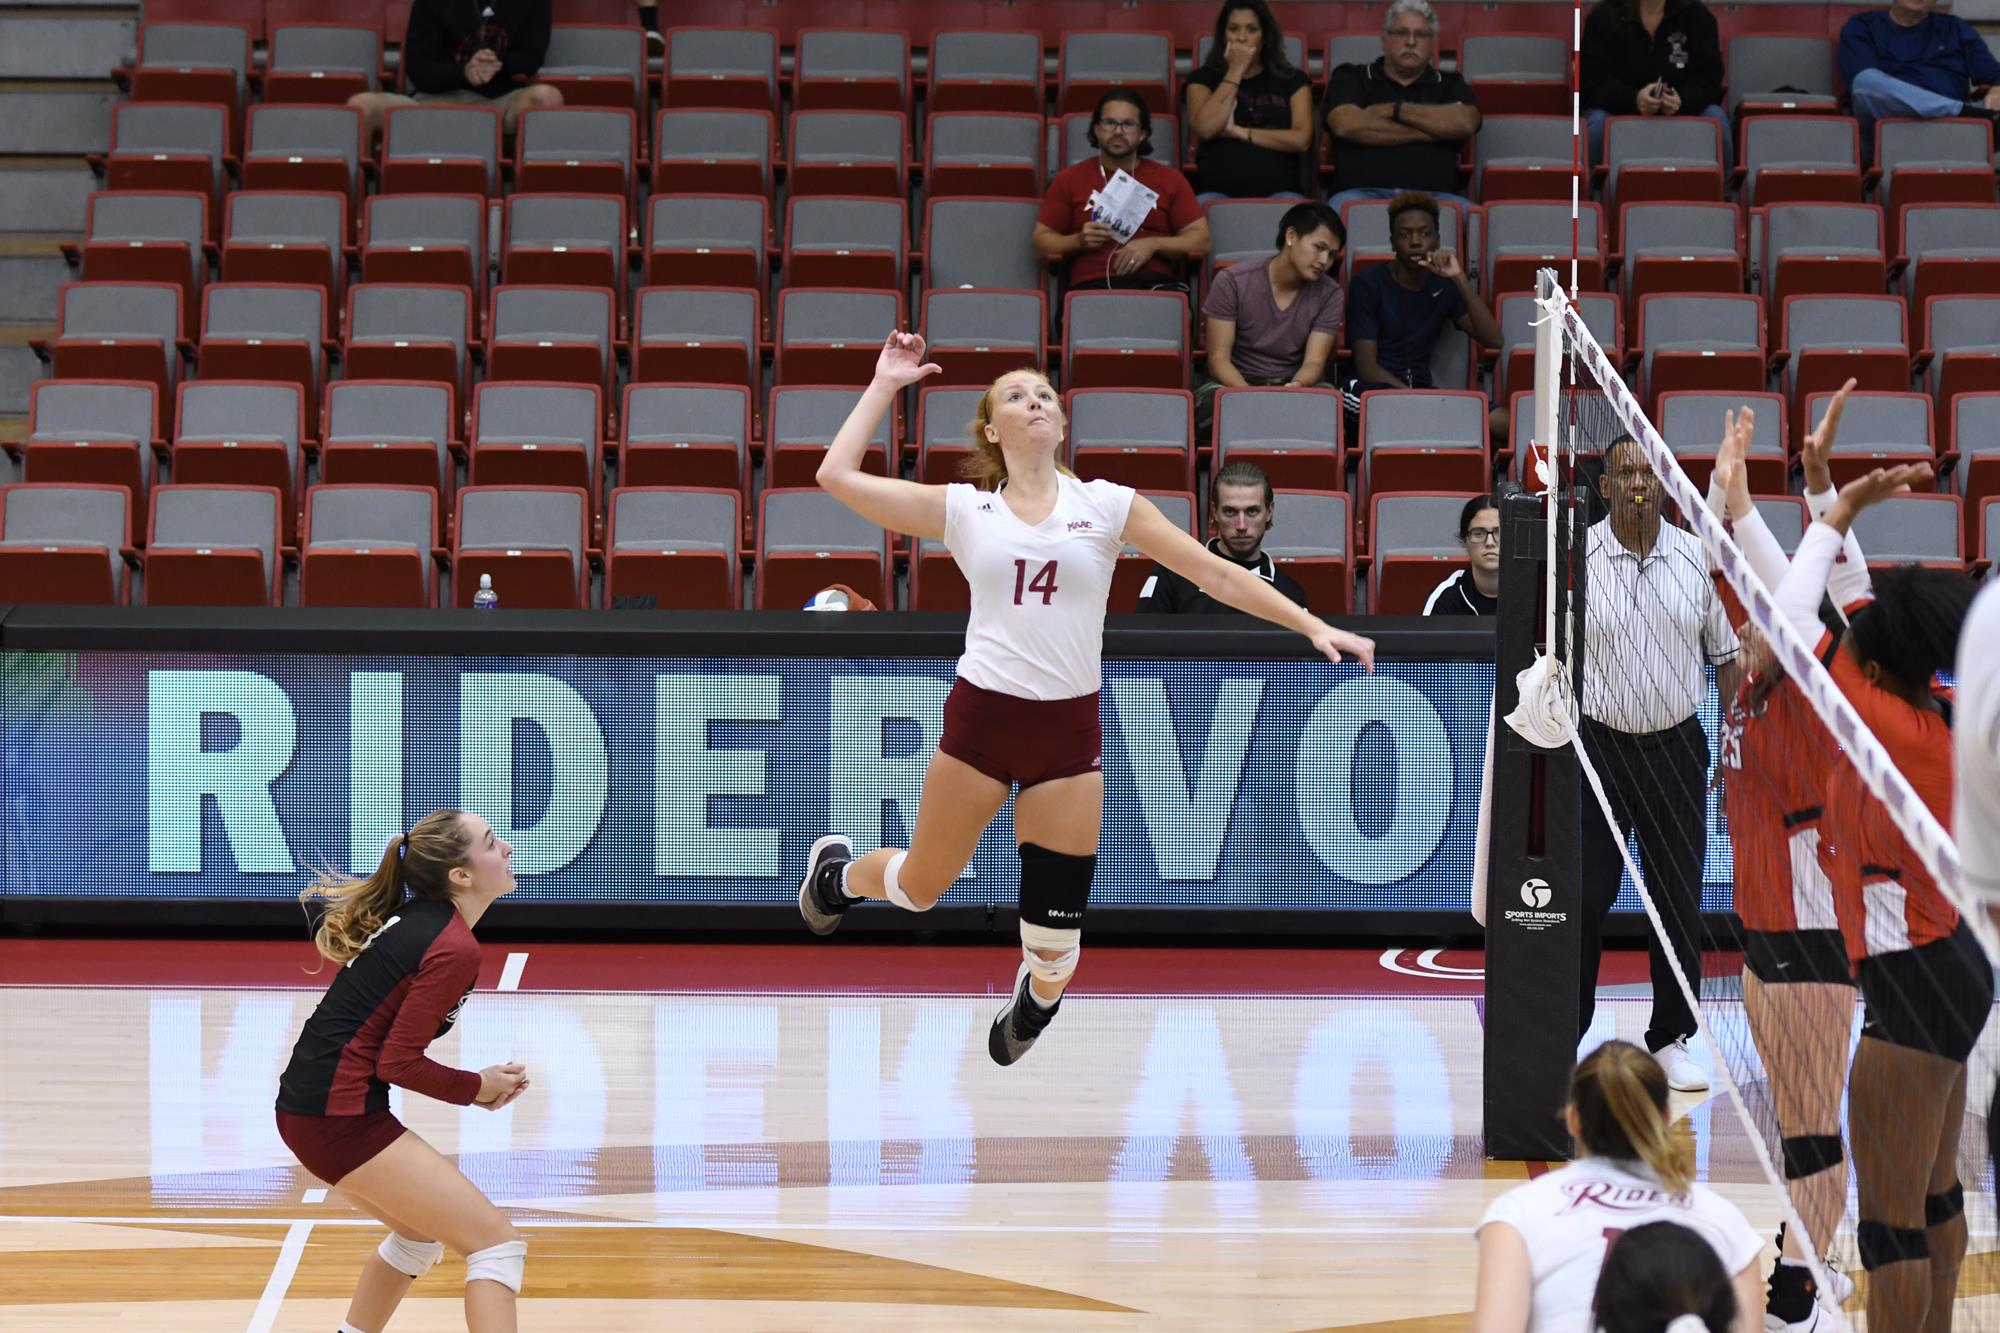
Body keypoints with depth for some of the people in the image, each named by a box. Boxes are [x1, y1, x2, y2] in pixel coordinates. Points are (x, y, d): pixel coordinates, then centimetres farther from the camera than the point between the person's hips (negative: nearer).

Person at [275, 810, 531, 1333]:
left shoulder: (414, 917, 10)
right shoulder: (455, 950, -16)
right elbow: (399, 1062, -16)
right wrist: (477, 1088, 0)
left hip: (307, 1102, 10)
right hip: (341, 1117, -10)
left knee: (421, 1232, 31)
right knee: (497, 1242, -8)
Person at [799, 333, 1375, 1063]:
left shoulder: (1106, 505, 1)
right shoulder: (963, 509, 2)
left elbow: (1214, 573, 1)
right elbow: (838, 475, -2)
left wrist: (1312, 626, -5)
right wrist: (887, 381, 2)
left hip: (1069, 729, 0)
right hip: (980, 719, 0)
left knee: (1055, 941, 0)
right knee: (919, 890, 11)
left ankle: (1034, 999, 36)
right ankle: (837, 872, 46)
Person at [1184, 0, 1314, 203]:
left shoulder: (1292, 80, 15)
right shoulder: (1203, 79, 14)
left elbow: (1301, 140, 1)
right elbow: (1206, 128, -6)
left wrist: (1239, 132, -3)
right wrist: (1236, 71, 0)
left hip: (1278, 191, 0)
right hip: (1219, 191, 0)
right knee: (1208, 206, -35)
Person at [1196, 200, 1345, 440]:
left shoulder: (1330, 294, 2)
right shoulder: (1232, 282, -5)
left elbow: (1314, 361, -6)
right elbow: (1219, 359, -9)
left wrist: (1296, 386, -32)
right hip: (1236, 383, -2)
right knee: (1214, 398, -38)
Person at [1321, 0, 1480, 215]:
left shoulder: (1450, 85, 22)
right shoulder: (1350, 79, 17)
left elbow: (1465, 123, 0)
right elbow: (1345, 125, -4)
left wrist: (1395, 110, 1)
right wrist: (1423, 133, 1)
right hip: (1362, 190, -1)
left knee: (1465, 212, -33)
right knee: (1344, 208, -37)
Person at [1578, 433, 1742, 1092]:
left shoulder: (1697, 556, 4)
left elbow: (1725, 652, 12)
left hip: (1676, 748, 2)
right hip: (1596, 745, -2)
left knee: (1678, 898, 4)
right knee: (1583, 896, -5)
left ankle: (1670, 1040, 14)